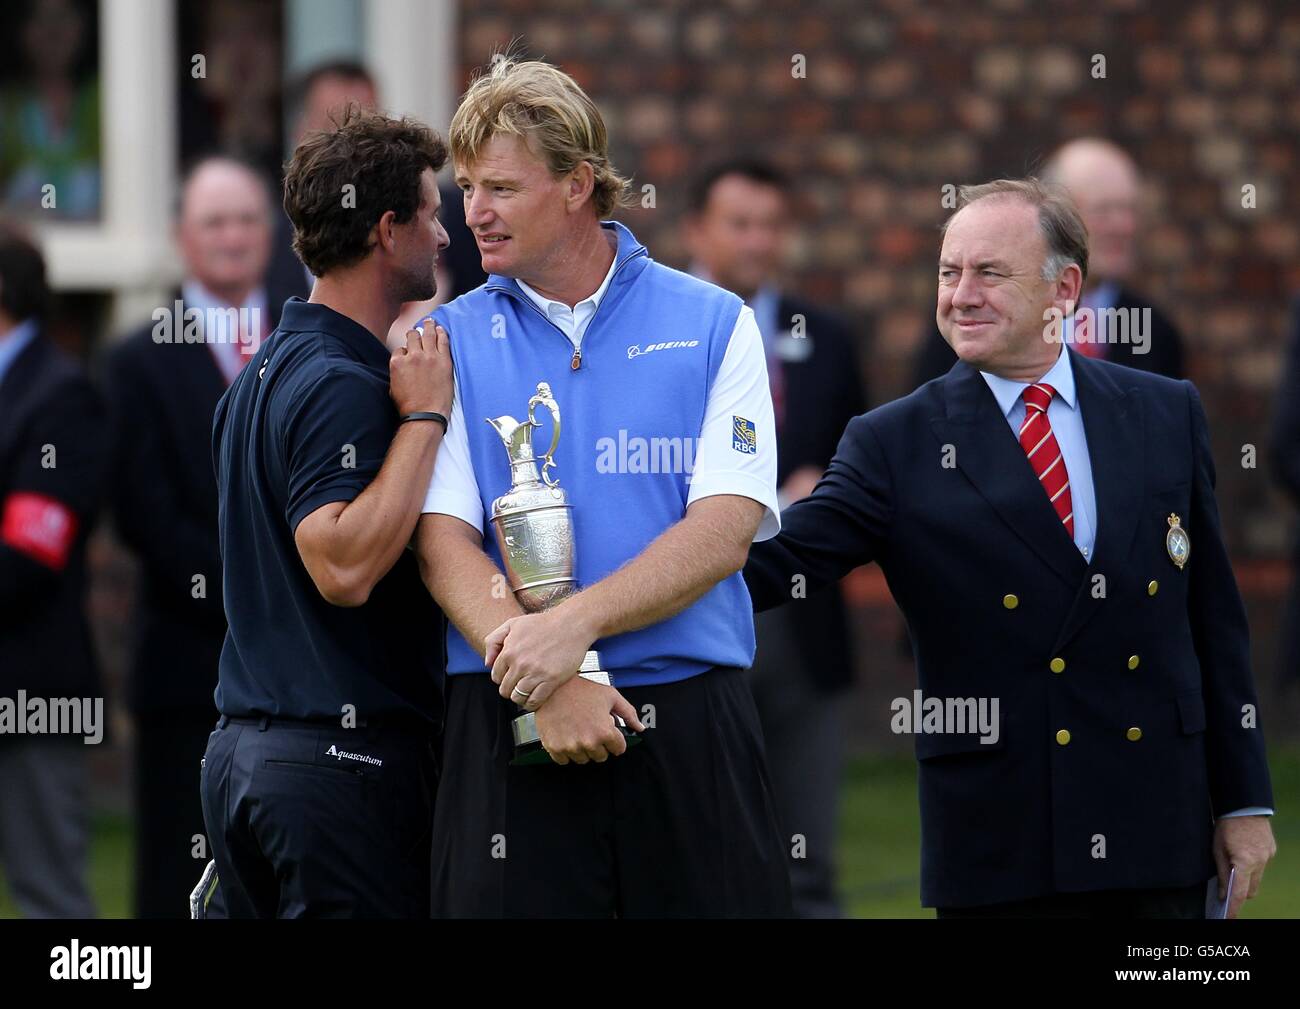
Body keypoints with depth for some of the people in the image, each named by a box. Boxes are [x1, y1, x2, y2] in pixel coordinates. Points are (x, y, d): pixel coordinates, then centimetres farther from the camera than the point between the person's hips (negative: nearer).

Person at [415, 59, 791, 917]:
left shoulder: (713, 325, 5)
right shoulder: (452, 341, 7)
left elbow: (724, 532, -4)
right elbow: (445, 541, -2)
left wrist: (573, 625, -18)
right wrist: (544, 687, -17)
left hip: (691, 718, 0)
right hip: (509, 724, 0)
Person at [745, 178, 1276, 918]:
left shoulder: (1168, 415, 7)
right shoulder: (896, 444, 0)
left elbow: (1215, 618, 9)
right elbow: (776, 563, -10)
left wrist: (1245, 800, 7)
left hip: (1158, 830, 2)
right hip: (1000, 851, -2)